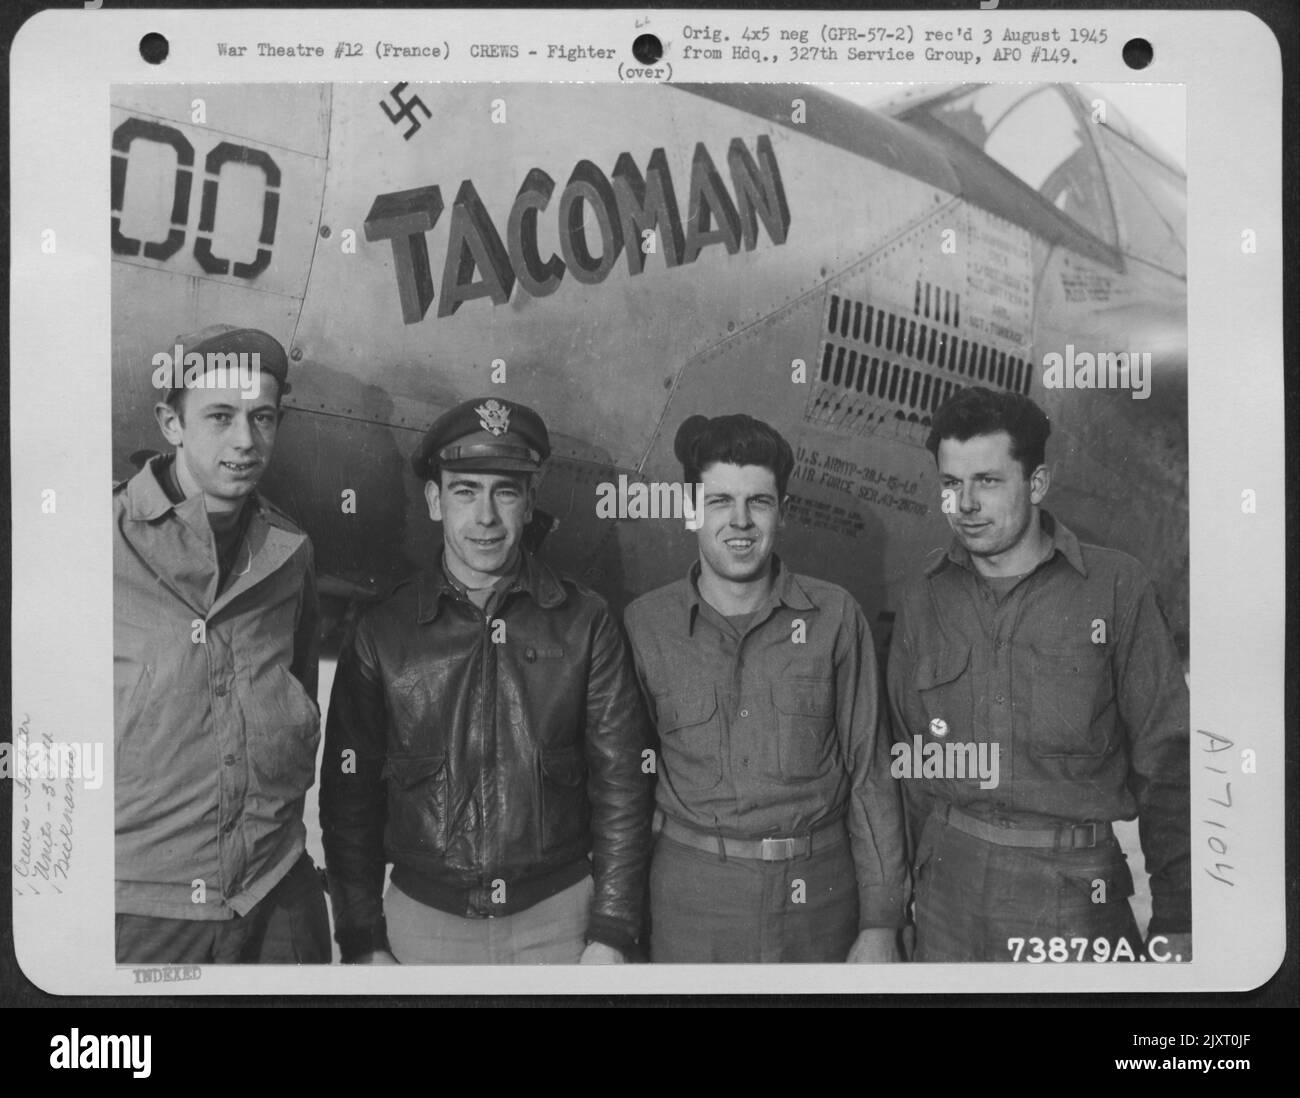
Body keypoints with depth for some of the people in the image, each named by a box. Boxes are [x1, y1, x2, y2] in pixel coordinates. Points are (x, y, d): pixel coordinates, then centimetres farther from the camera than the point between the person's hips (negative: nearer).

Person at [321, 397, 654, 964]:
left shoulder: (585, 622, -3)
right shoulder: (381, 635, -2)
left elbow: (620, 783, -3)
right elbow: (349, 795, 2)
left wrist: (611, 935, -6)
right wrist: (363, 944, -1)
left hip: (560, 917, 0)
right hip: (421, 919, 1)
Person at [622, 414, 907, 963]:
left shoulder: (834, 616, -3)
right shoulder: (645, 624, -2)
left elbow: (869, 774, 0)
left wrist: (880, 923, -2)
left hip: (819, 889, 0)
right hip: (692, 894, 0)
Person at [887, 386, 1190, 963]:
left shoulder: (1115, 586, -5)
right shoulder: (925, 599, 3)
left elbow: (1164, 757, -5)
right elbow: (909, 765, 9)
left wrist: (1176, 920, -7)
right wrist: (913, 894, 6)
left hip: (1075, 888, -2)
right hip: (950, 880, 3)